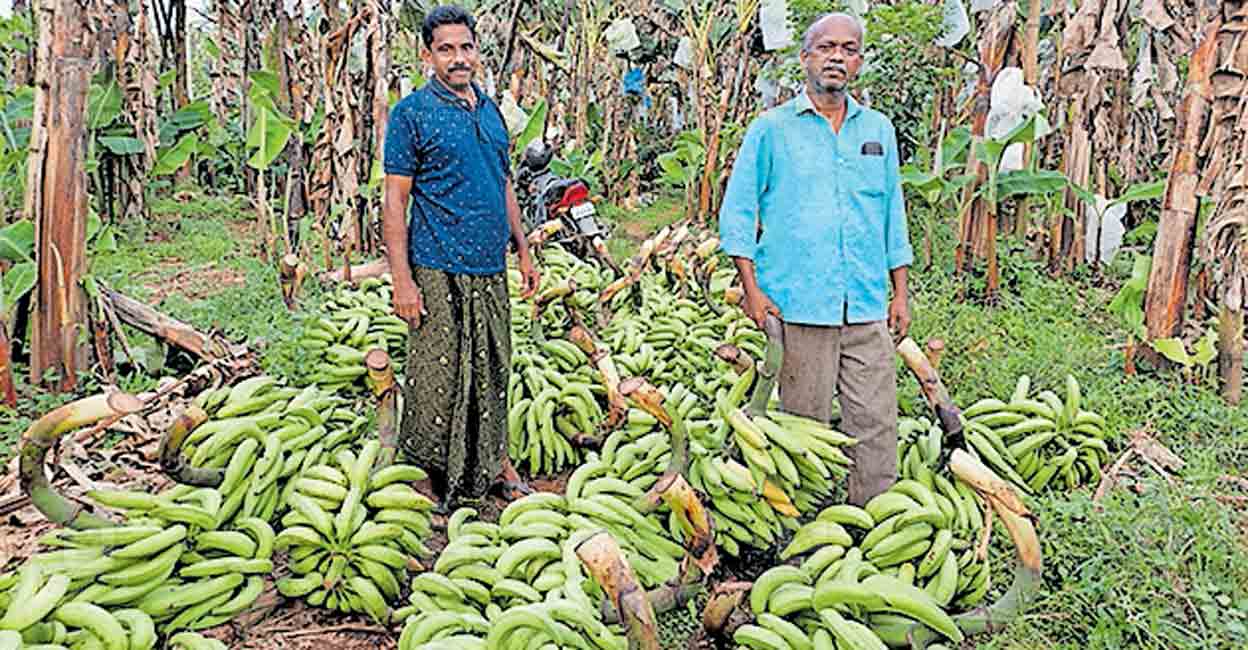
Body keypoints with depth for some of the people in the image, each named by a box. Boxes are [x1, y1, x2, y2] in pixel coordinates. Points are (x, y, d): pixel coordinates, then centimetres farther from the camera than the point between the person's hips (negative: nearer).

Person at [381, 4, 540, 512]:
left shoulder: (489, 109, 14)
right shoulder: (412, 113, -5)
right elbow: (395, 201, -9)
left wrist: (523, 252, 17)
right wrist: (402, 280, -16)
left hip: (491, 270, 6)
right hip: (439, 271, -6)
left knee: (492, 370, 14)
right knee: (436, 379, -1)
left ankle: (494, 463, 28)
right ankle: (428, 483, 12)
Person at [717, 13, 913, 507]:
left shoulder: (878, 129, 14)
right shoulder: (772, 128, 3)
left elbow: (892, 213, 19)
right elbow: (737, 211, 3)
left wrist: (900, 293, 14)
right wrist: (753, 290, -5)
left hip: (867, 307, 3)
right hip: (798, 304, -3)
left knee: (877, 423, 3)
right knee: (805, 425, 3)